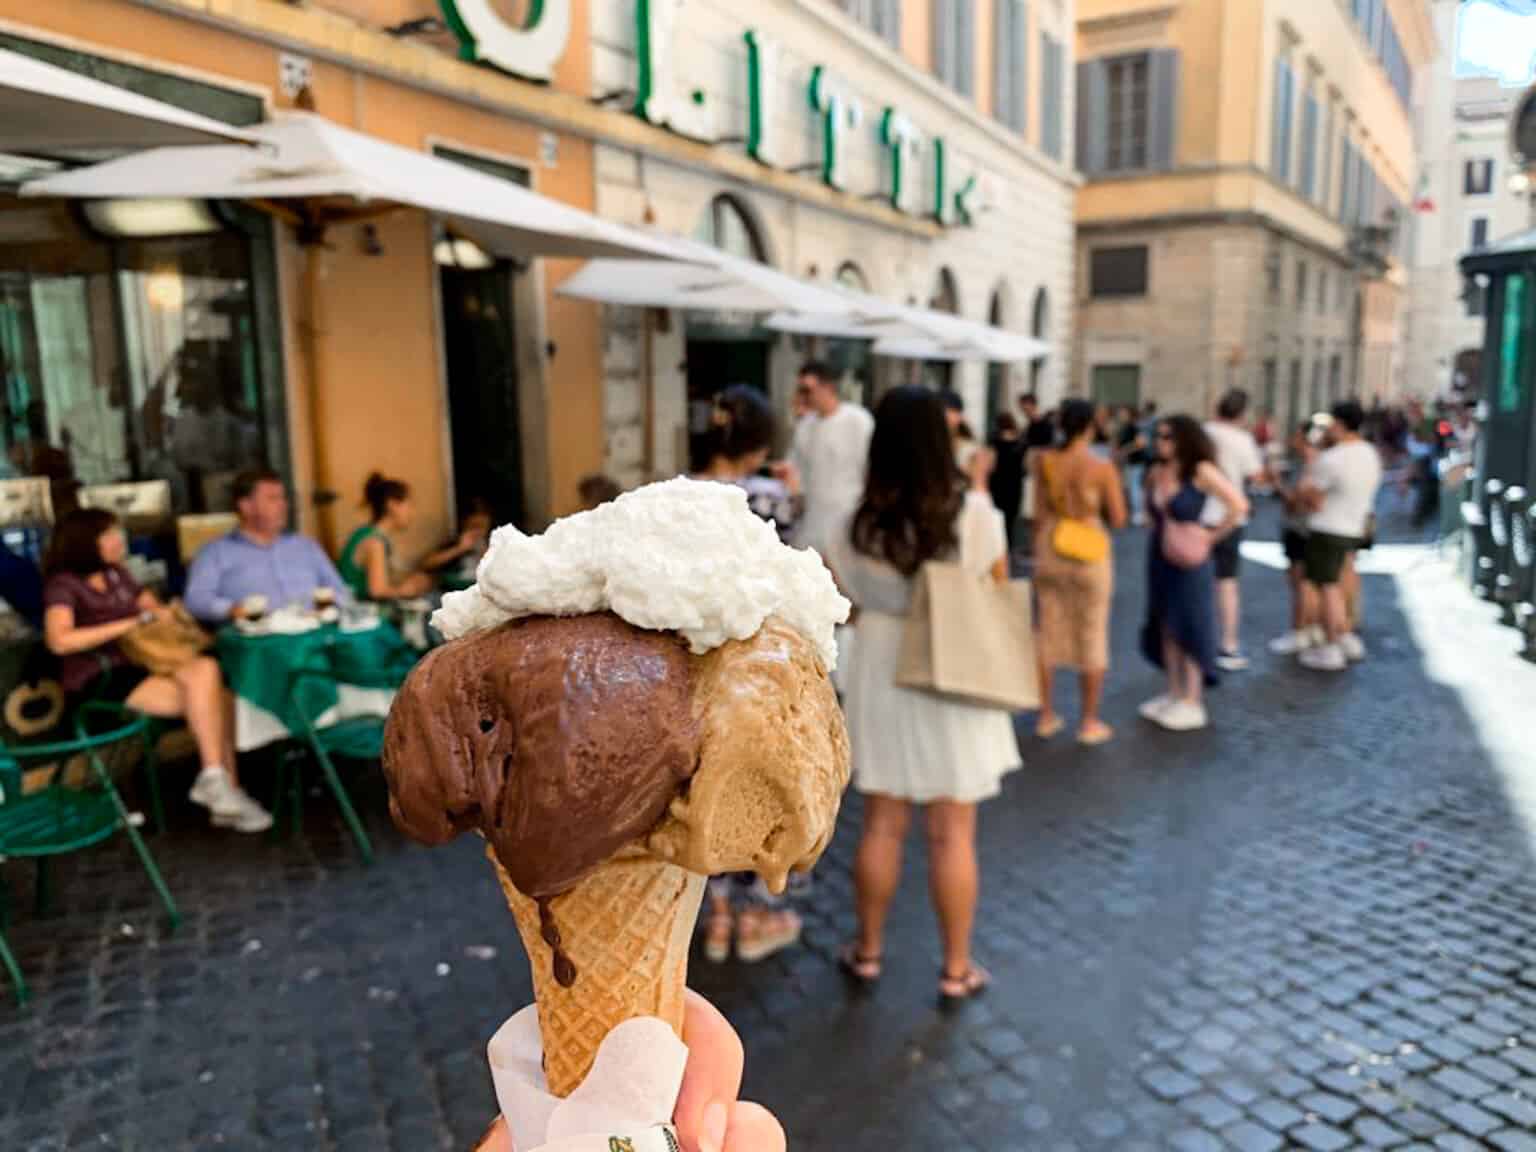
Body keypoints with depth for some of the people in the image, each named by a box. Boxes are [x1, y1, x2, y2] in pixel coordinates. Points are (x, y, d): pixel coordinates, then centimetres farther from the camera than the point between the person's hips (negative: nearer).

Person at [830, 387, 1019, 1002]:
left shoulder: (862, 521, -8)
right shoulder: (973, 510, -14)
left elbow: (843, 605, 2)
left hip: (882, 679, 2)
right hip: (955, 684, -2)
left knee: (882, 824, 15)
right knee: (952, 834, 8)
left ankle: (868, 951, 29)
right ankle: (956, 968, 22)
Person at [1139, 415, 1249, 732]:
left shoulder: (1201, 471, -16)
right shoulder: (1156, 472, 2)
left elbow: (1239, 505, -18)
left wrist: (1212, 535, -11)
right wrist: (1157, 530, 10)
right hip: (1159, 556, 6)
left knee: (1189, 628, 1)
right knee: (1166, 627, 12)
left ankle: (1192, 702, 11)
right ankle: (1174, 693, 24)